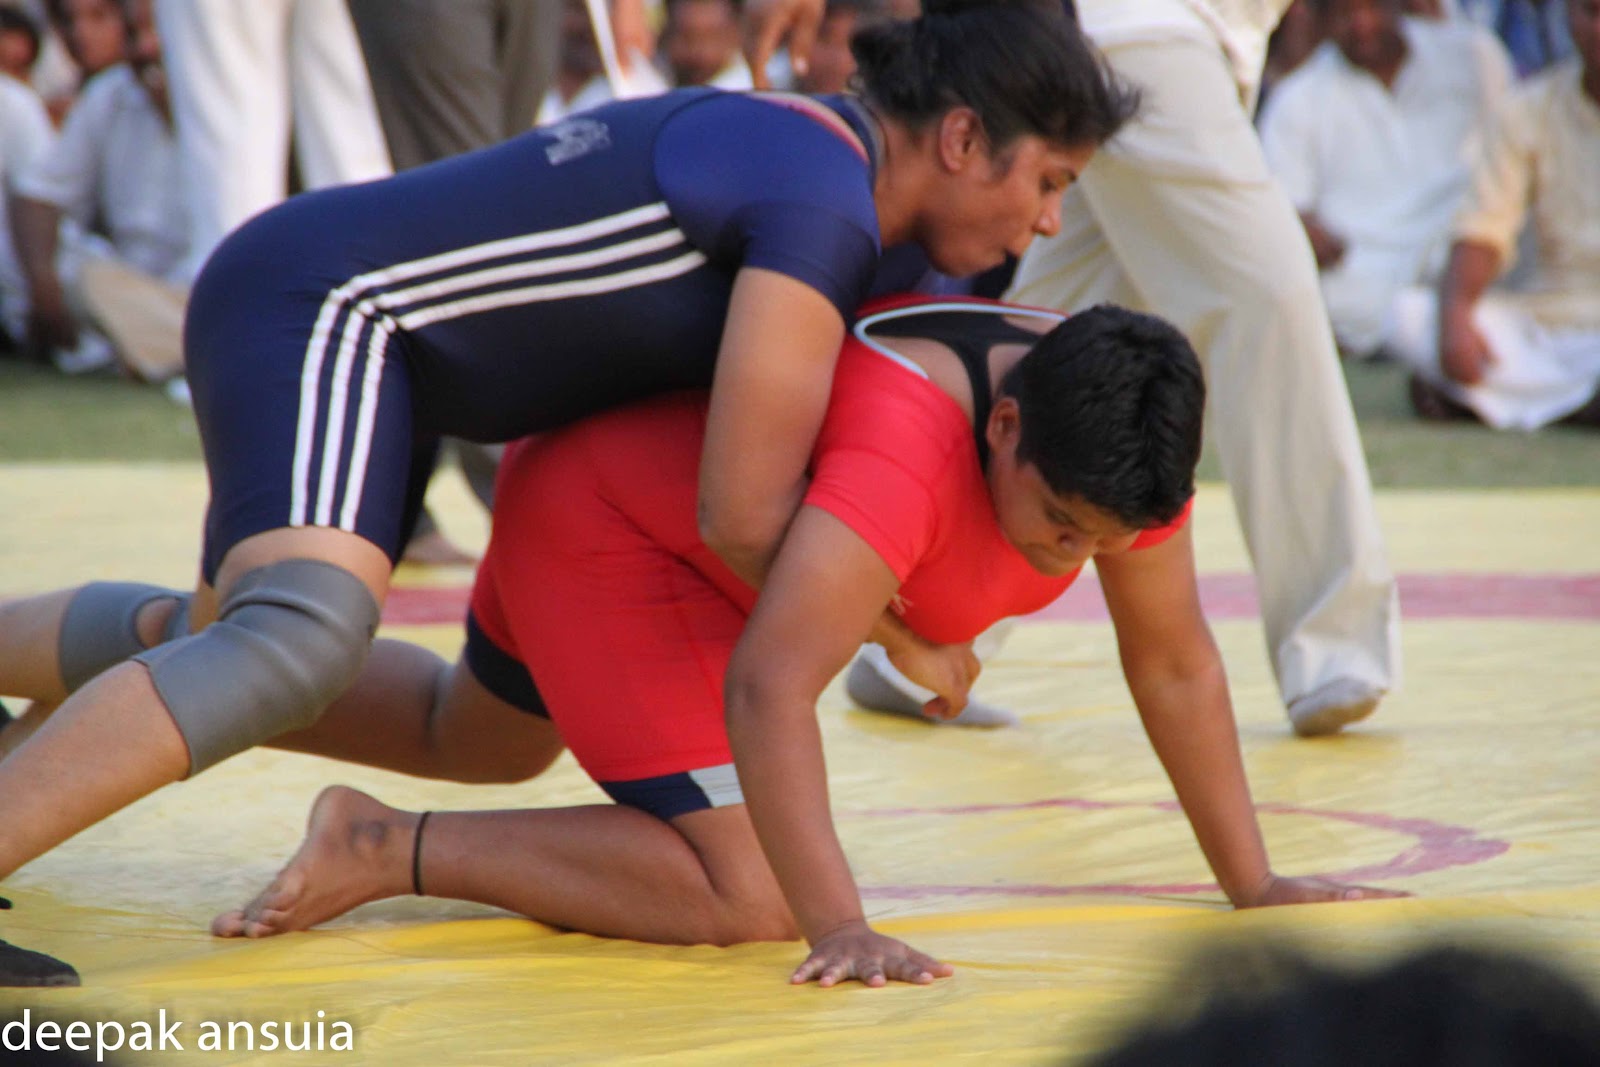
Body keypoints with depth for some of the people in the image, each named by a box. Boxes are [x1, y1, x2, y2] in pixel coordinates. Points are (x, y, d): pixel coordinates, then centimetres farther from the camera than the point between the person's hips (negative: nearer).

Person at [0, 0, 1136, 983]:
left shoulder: (817, 142, 9)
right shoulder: (822, 197, -21)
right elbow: (744, 516, -23)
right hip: (325, 298, -11)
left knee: (220, 643, 25)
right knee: (303, 639, -34)